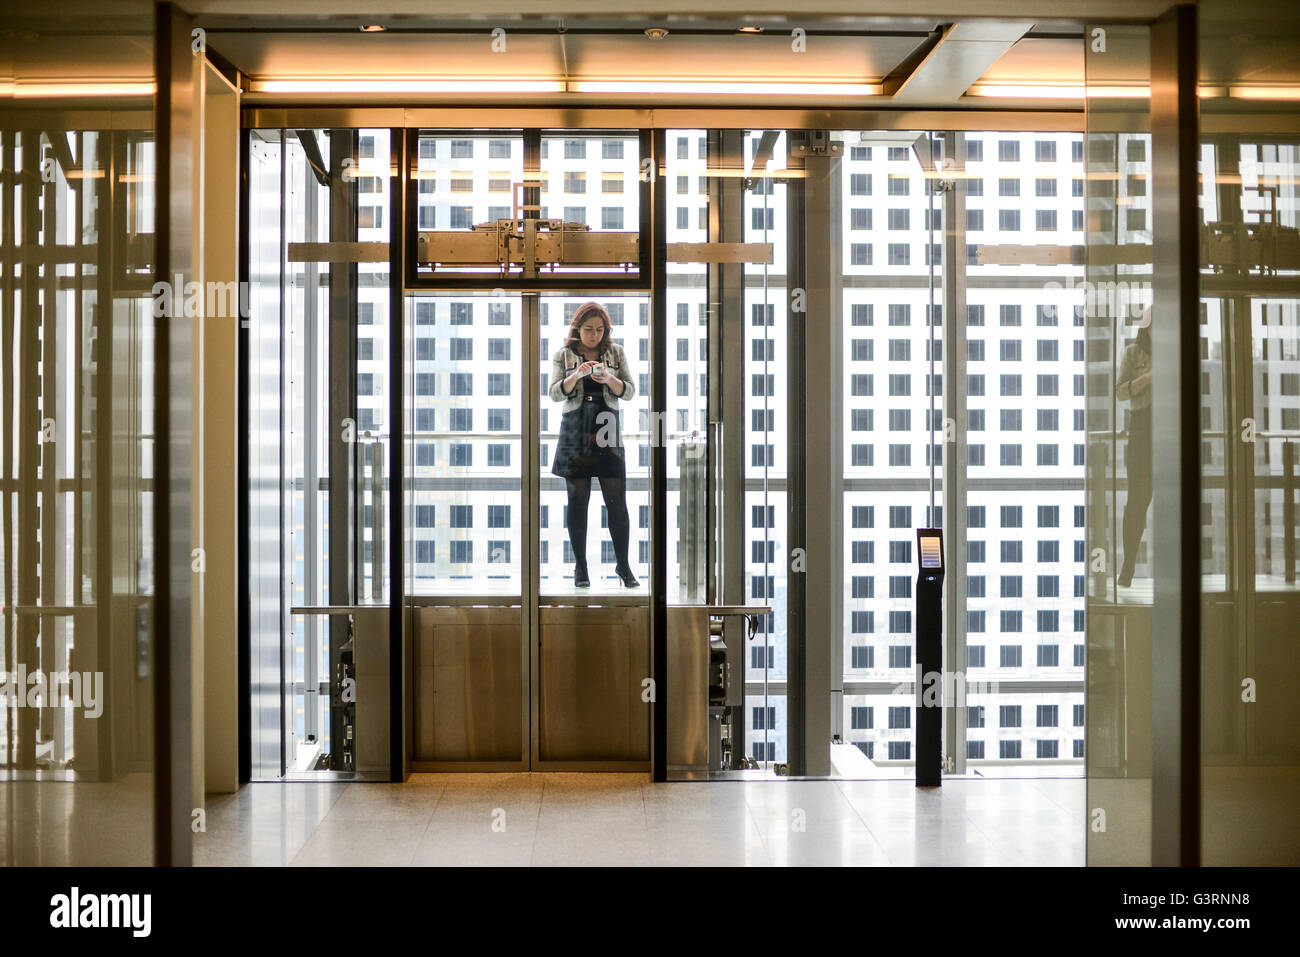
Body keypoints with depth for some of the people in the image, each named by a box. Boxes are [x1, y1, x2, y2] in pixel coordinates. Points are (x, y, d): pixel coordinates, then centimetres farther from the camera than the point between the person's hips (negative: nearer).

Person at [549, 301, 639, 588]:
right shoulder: (563, 355, 6)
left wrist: (609, 379, -14)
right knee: (578, 500, 1)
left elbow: (630, 392, 6)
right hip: (575, 432, -1)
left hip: (607, 433, 1)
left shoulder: (616, 352, 9)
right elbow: (555, 394, -2)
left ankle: (623, 564, 8)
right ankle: (580, 566, 9)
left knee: (617, 500, -3)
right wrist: (576, 375, -20)